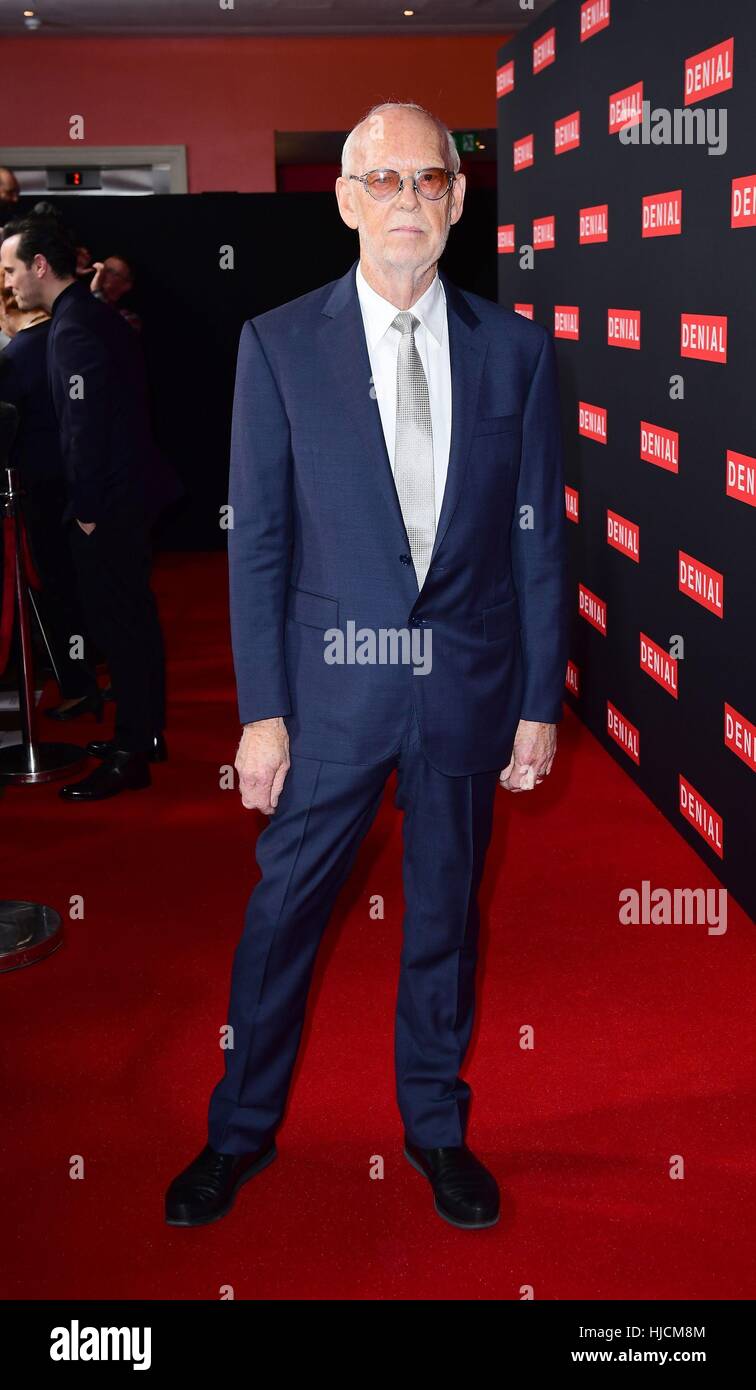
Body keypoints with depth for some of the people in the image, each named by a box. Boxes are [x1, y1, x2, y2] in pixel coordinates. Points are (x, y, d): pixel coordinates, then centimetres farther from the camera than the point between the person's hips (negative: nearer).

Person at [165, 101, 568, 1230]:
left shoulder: (516, 350, 1)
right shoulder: (278, 345, -3)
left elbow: (539, 537, 3)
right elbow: (257, 539, -3)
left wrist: (541, 703, 1)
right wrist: (262, 710, -7)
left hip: (469, 684, 2)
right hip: (332, 682, -1)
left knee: (447, 914, 16)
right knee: (282, 911, 10)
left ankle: (437, 1125, 37)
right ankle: (243, 1130, 32)